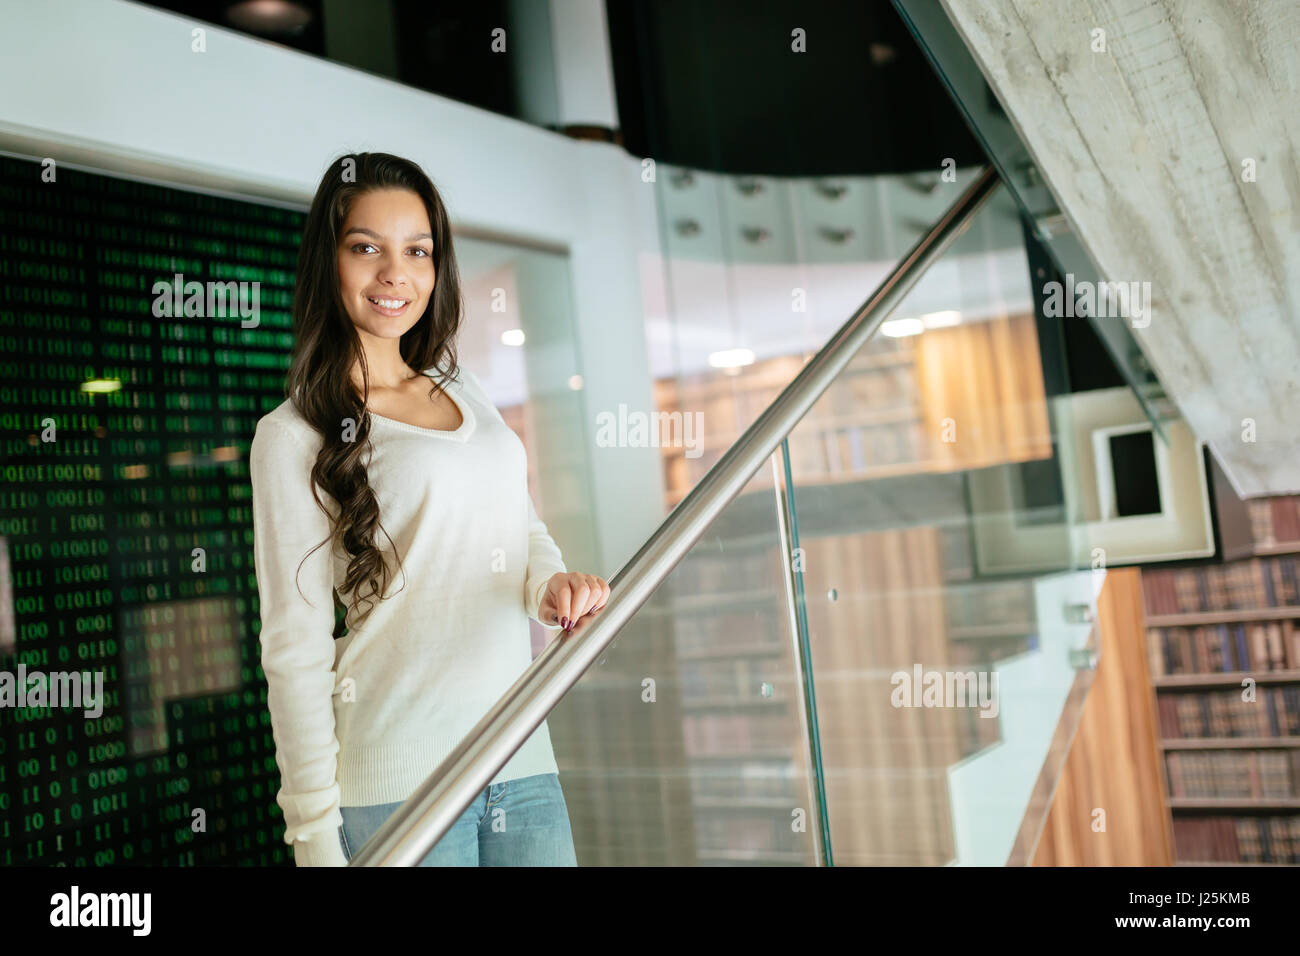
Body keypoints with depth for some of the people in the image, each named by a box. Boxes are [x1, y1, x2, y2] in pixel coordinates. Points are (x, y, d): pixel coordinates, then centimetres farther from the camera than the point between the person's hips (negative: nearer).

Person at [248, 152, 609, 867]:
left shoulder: (465, 391, 11)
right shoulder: (293, 436, -5)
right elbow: (294, 648, -7)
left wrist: (553, 583, -6)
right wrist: (316, 831, -10)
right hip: (395, 784, -5)